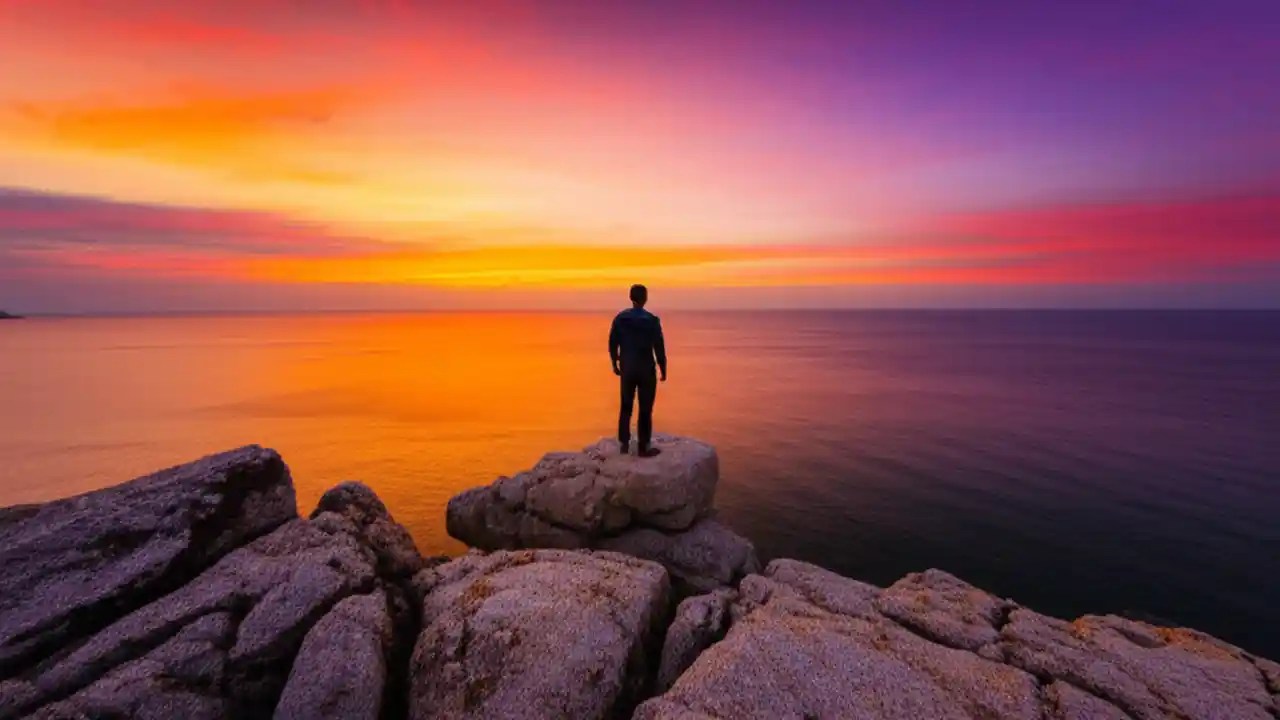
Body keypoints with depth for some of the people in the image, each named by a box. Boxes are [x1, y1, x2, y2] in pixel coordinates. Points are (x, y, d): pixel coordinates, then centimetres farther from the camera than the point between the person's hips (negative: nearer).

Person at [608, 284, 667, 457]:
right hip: (646, 370, -3)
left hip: (627, 369, 4)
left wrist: (615, 364, 17)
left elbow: (612, 344, 3)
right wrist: (663, 370, 1)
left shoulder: (620, 318, -2)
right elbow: (659, 348, -10)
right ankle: (643, 448, 12)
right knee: (645, 409, 6)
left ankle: (624, 444, 21)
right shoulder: (652, 320, -12)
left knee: (626, 407, 16)